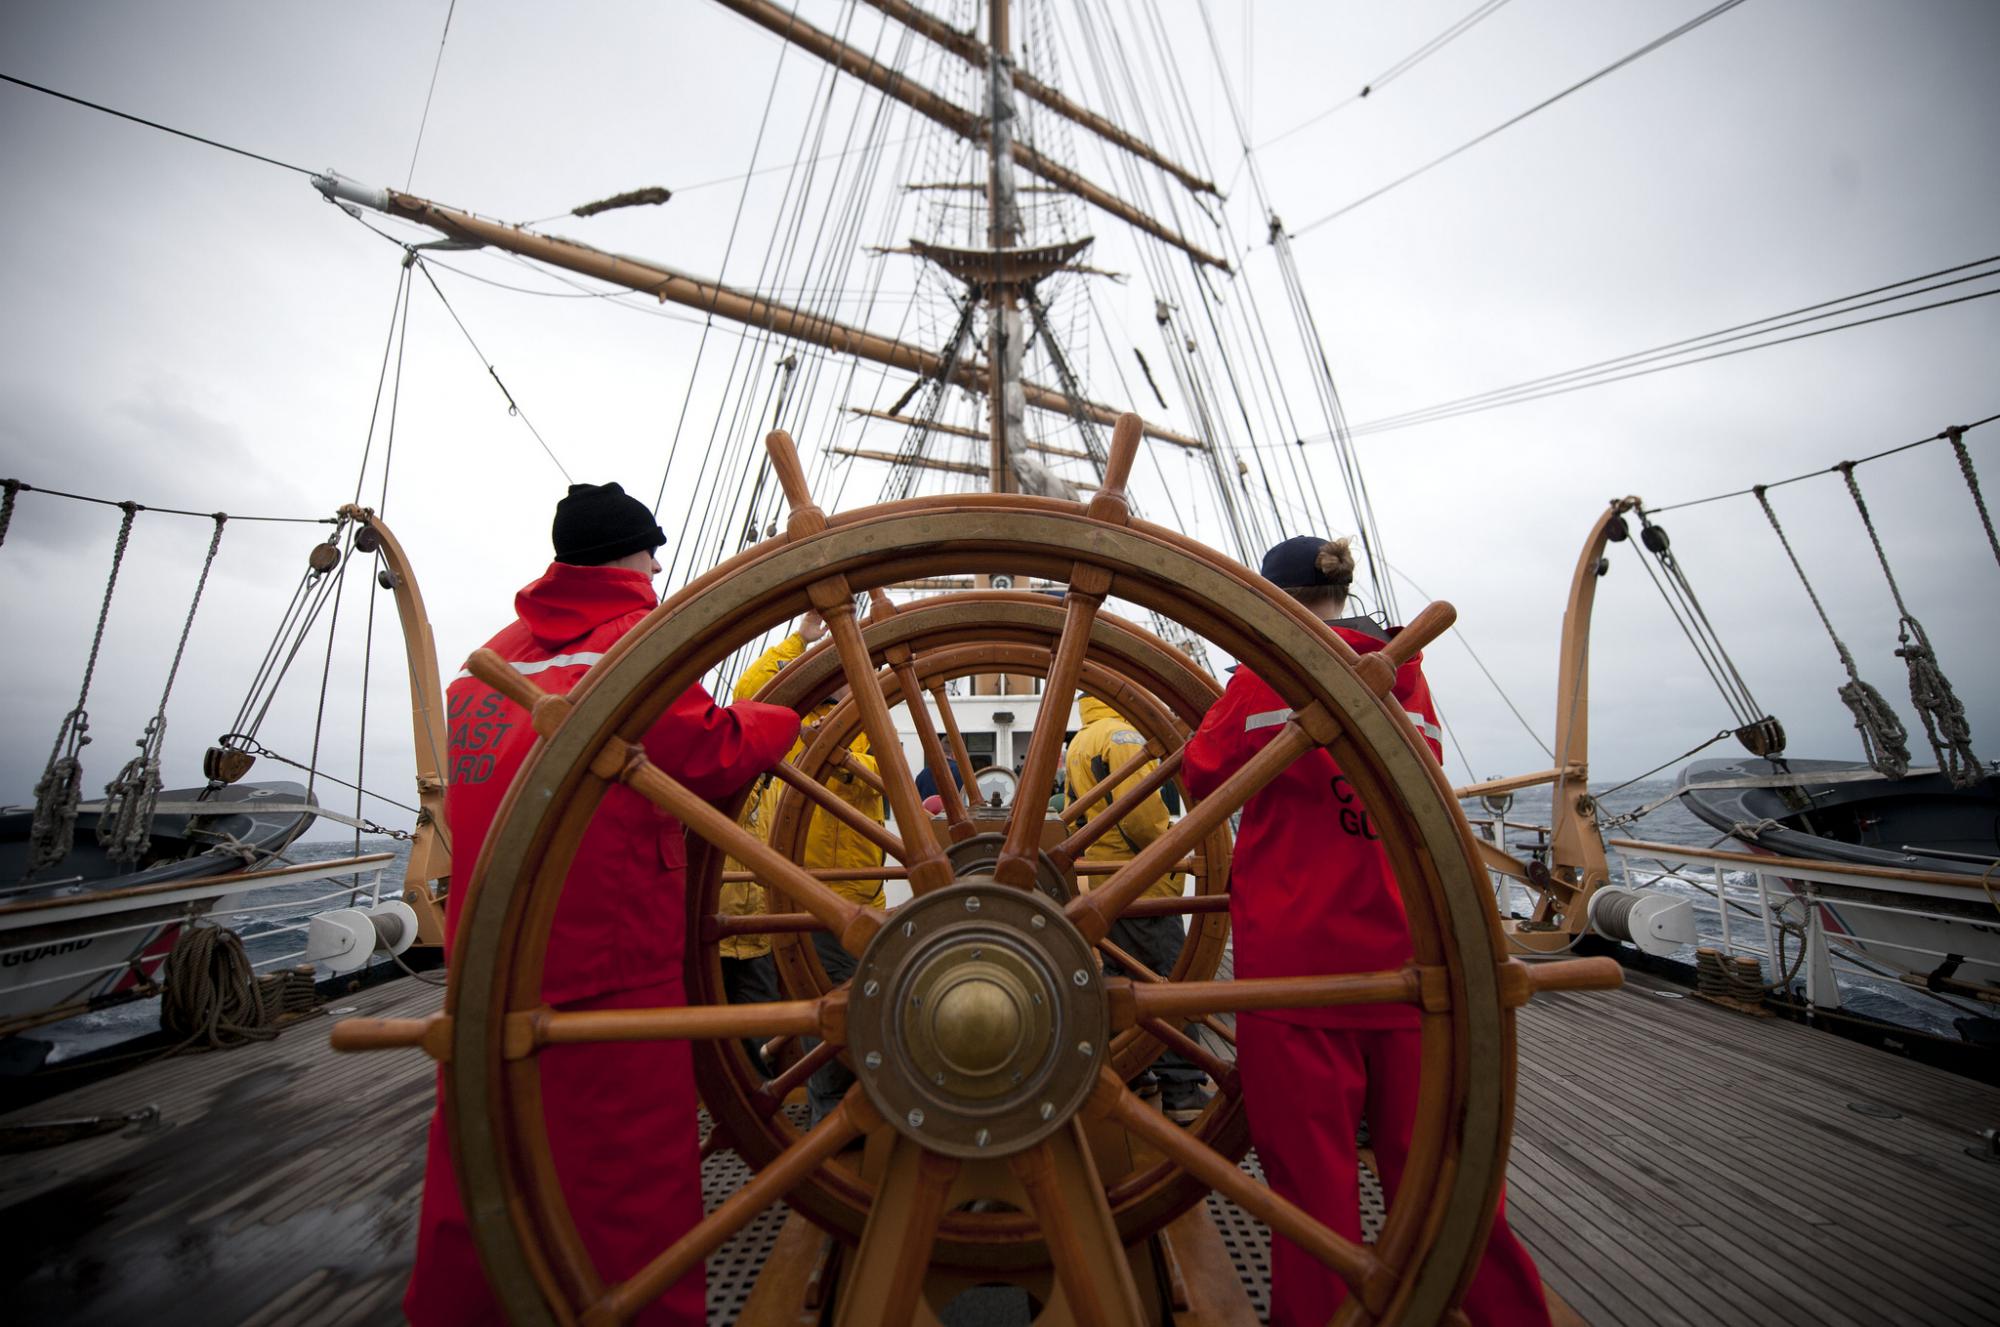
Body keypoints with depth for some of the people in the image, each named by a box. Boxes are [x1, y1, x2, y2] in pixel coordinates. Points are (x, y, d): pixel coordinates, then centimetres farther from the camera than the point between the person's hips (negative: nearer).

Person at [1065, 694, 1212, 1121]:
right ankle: (1182, 1089, 1)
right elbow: (1140, 809, -23)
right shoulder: (1121, 734, -14)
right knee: (1171, 978, -3)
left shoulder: (1078, 744, 18)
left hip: (1101, 880, 10)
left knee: (1120, 974, 16)